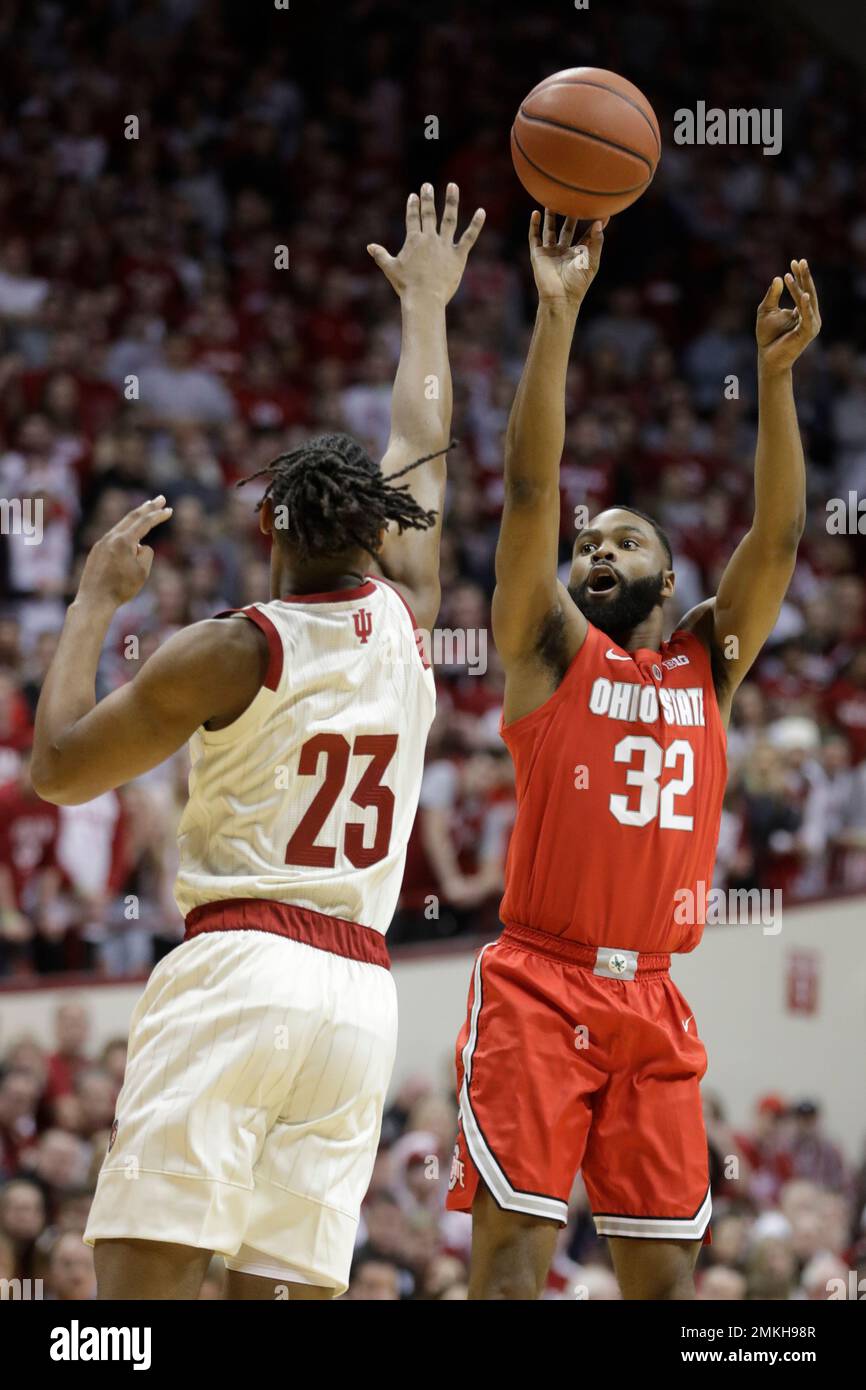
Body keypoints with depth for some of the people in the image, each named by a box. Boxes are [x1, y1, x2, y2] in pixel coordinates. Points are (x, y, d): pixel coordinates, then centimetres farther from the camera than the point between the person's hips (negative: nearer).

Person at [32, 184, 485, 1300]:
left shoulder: (227, 652, -3)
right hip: (360, 990, 5)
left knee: (141, 1271, -11)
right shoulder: (403, 622, 10)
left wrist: (96, 599, 15)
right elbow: (422, 450, 28)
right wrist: (425, 303, 42)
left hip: (238, 966, -5)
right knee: (286, 1289, 2)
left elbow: (58, 769, 6)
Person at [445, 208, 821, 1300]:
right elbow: (531, 486, -3)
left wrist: (775, 374, -6)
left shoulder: (709, 661, 16)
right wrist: (557, 316, -11)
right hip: (538, 984, -4)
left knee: (662, 1264, 4)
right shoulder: (549, 646, 7)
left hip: (652, 1002, 4)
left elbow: (775, 534, 5)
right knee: (512, 1244, -11)